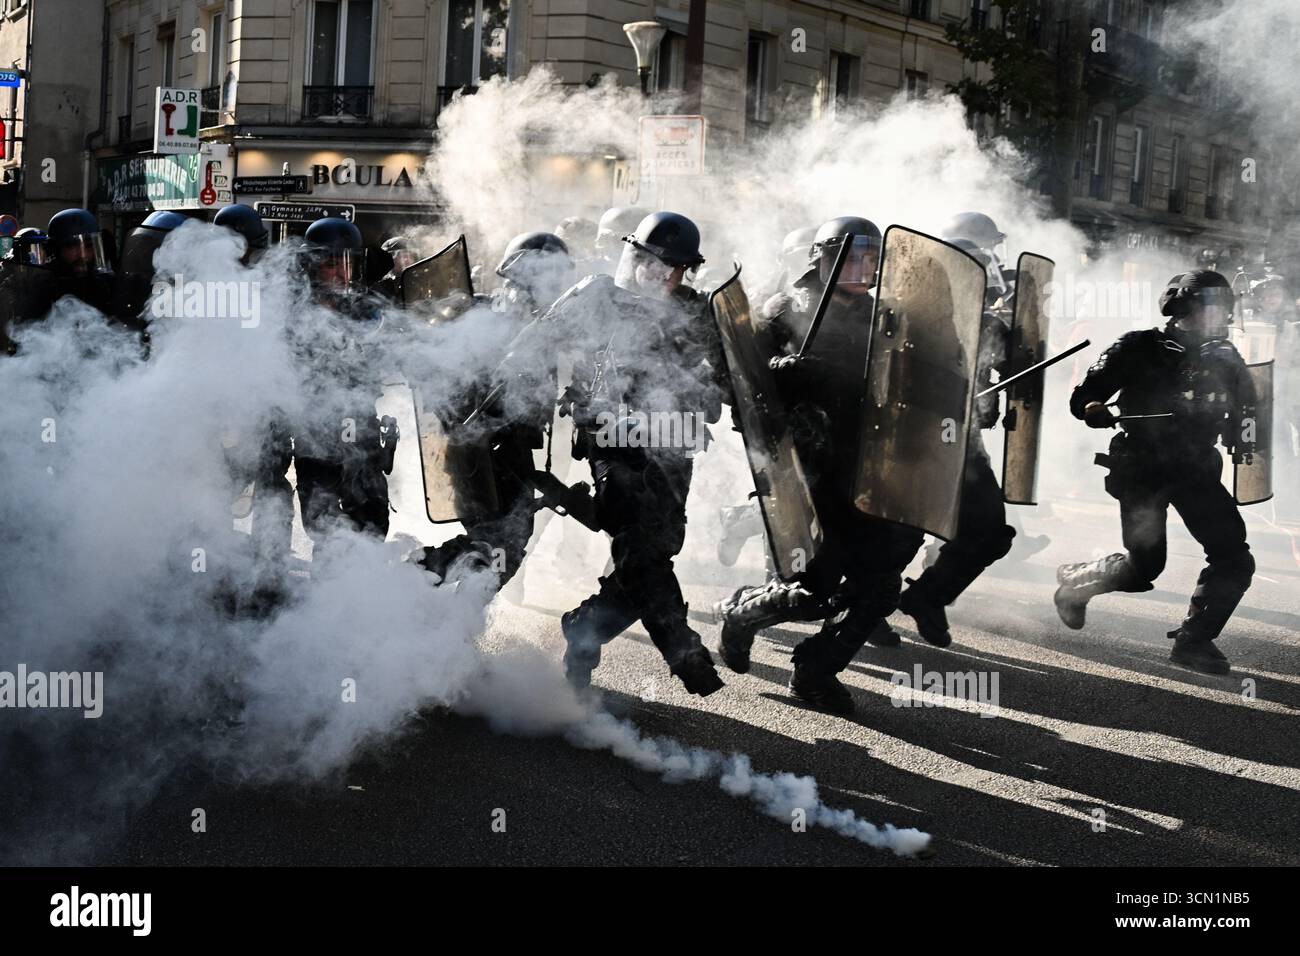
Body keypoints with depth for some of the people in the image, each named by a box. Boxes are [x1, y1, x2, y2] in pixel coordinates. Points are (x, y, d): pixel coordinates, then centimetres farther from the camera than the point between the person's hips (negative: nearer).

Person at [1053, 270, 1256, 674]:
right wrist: (1095, 410, -29)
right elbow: (1082, 397, -6)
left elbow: (1244, 404, 23)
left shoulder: (1225, 359, 7)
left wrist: (1240, 435, 3)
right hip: (1142, 467, -5)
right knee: (1143, 566, -10)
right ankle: (1075, 580, 19)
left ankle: (1194, 639, 3)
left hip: (1195, 470, 5)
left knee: (1235, 558, -9)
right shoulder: (1138, 349, -6)